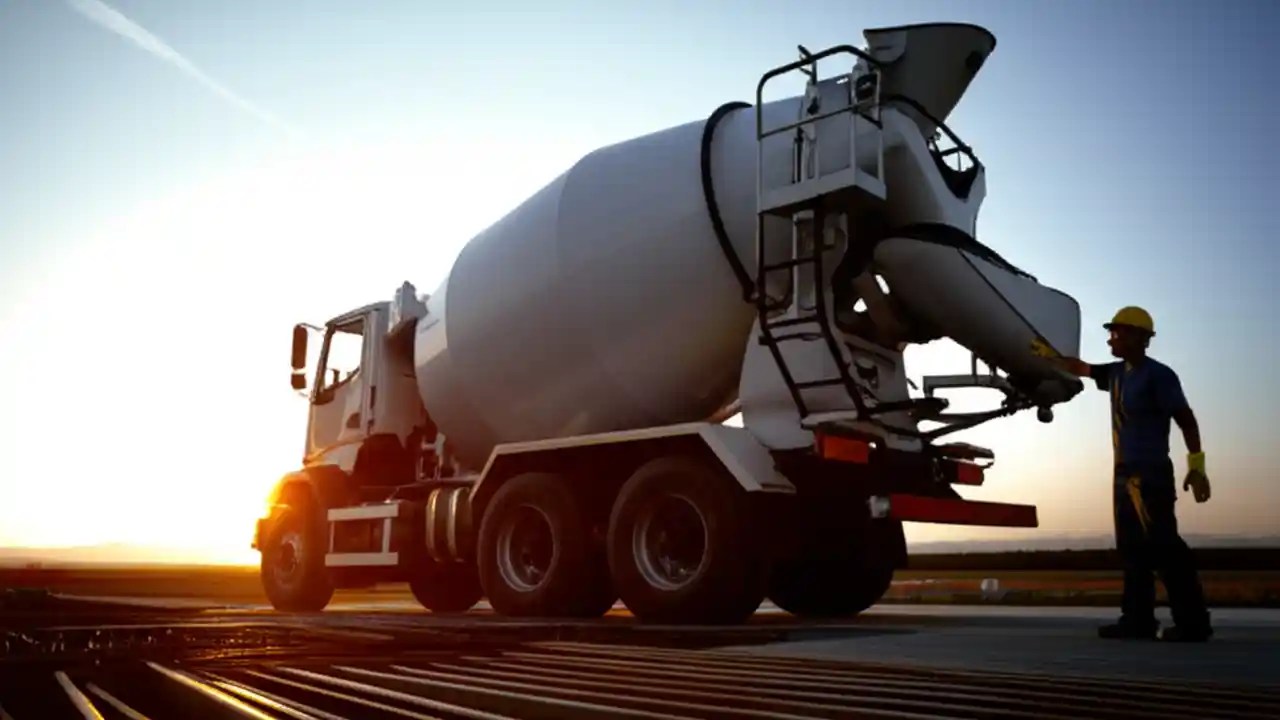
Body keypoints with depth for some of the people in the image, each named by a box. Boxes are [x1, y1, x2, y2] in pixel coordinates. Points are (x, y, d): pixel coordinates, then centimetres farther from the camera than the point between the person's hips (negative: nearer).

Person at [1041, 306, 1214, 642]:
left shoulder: (1158, 375, -9)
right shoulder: (1117, 373, 14)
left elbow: (1185, 418, -12)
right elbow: (1079, 368, 27)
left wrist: (1196, 465, -15)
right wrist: (1046, 353, 24)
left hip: (1150, 474, -9)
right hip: (1126, 474, 9)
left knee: (1163, 546, -12)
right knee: (1133, 549, 8)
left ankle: (1194, 623, -9)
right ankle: (1138, 619, 11)